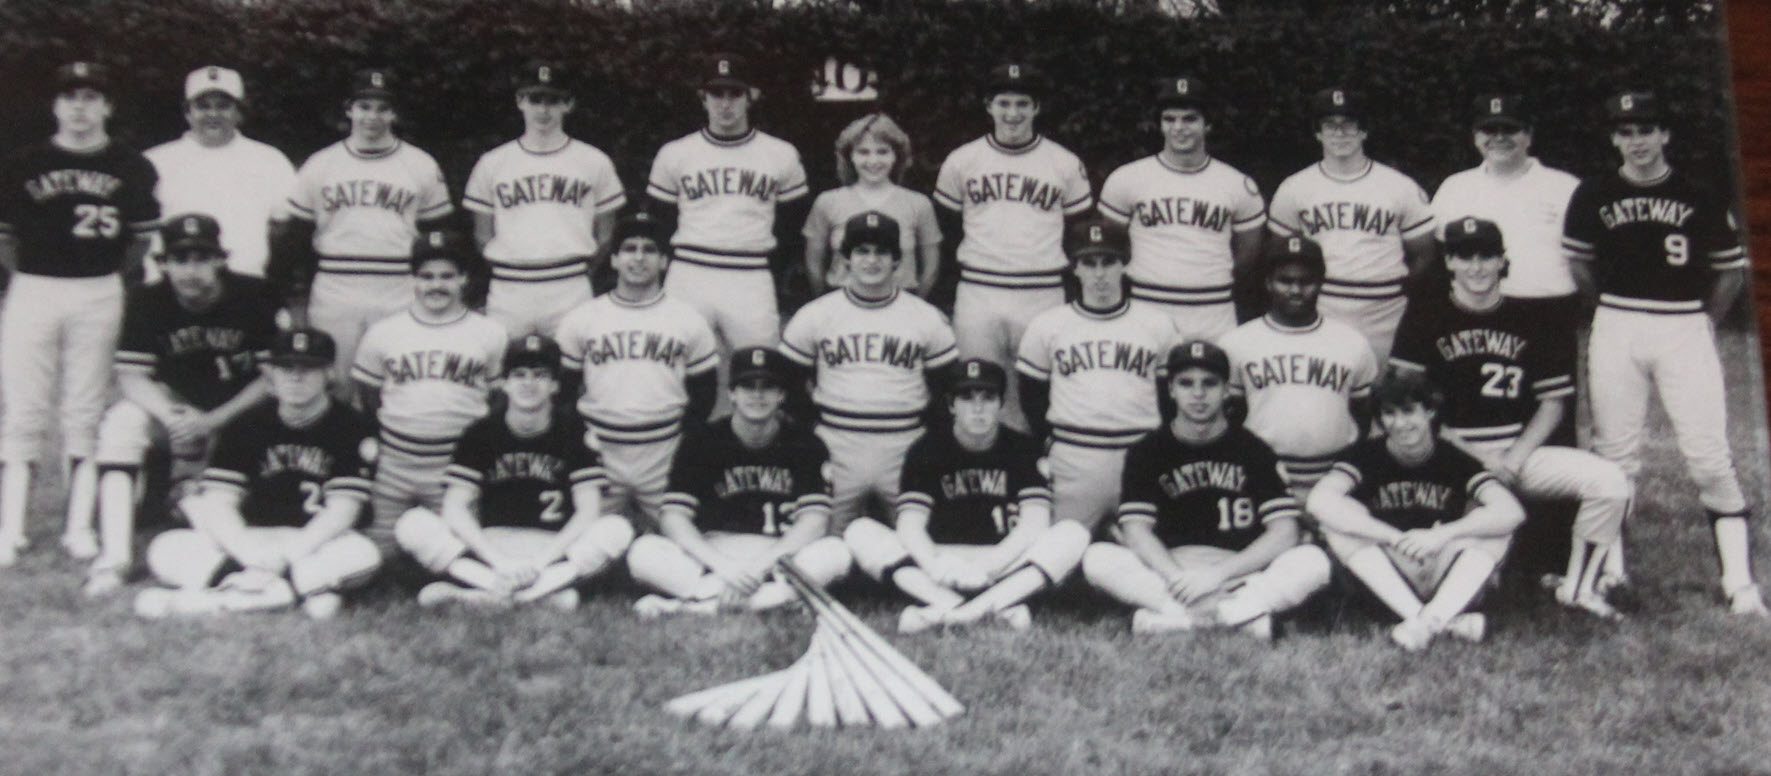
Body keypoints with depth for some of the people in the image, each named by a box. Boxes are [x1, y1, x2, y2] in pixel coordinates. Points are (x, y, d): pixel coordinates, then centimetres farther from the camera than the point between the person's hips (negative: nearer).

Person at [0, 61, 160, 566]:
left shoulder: (132, 169, 3)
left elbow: (144, 236, 11)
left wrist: (110, 277, 8)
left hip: (99, 294, 0)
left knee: (86, 413, 4)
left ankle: (79, 527, 10)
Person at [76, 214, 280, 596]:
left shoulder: (253, 297, -16)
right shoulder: (147, 302, -10)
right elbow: (130, 377, -11)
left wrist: (215, 420, -24)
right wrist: (173, 418, -30)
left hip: (241, 411, -2)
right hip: (174, 404, 2)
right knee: (122, 422, -29)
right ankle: (114, 554, -31)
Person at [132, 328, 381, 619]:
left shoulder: (351, 428, -5)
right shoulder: (248, 425, 5)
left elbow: (343, 510, -12)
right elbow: (218, 502, -3)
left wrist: (288, 554, -22)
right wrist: (251, 552, -22)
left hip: (318, 542, -3)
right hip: (250, 538, 3)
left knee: (363, 554, -36)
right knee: (165, 551, -18)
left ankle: (216, 600, -33)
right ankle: (305, 591, -30)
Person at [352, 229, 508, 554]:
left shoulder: (490, 334, 3)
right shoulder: (382, 333, 6)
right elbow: (367, 397, 15)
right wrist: (368, 442, 8)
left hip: (460, 479, -1)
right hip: (393, 476, 2)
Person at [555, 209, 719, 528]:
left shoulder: (689, 320, 6)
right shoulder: (580, 319, 6)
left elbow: (704, 393, 10)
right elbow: (562, 388, 10)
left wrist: (683, 442, 1)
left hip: (665, 466, 0)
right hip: (599, 461, 0)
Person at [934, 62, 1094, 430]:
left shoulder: (1066, 164, 6)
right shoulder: (960, 161, 7)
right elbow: (948, 230, 14)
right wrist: (970, 267, 5)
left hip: (1043, 298, 0)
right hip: (977, 298, 1)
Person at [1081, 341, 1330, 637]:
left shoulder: (1253, 450, 6)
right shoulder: (1147, 452, 7)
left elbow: (1285, 533, -5)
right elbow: (1135, 530, -6)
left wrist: (1218, 573, -18)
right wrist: (1179, 580, -24)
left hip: (1238, 579, 0)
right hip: (1169, 570, 0)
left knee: (1313, 561, -26)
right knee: (1097, 558, -26)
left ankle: (1175, 618, -32)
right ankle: (1238, 615, -31)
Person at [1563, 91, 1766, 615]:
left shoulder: (1701, 199, 1)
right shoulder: (1593, 196, 4)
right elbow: (1578, 263, 15)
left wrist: (1703, 321, 9)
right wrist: (1616, 310, 13)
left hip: (1686, 330, -1)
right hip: (1616, 332, 1)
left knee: (1710, 455, -7)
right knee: (1614, 455, 3)